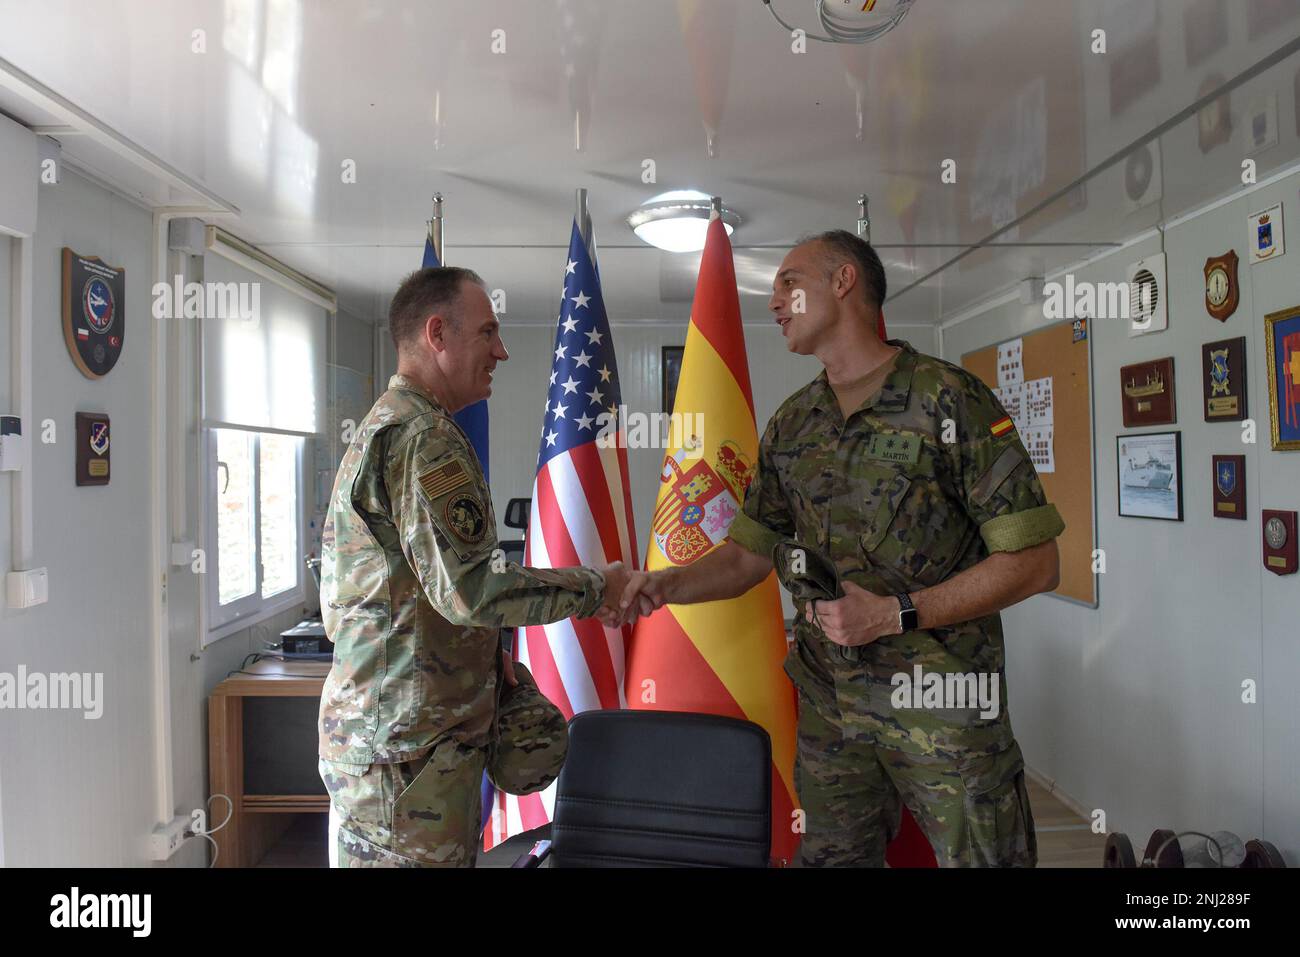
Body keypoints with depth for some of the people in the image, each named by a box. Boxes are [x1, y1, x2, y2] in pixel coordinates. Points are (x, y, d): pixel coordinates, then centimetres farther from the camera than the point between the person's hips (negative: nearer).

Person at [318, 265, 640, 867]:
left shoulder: (383, 427, 17)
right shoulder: (424, 436, -18)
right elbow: (470, 587, -24)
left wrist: (488, 656, 10)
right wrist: (597, 587, -14)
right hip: (407, 746, -10)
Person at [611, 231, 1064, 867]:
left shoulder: (949, 400, -11)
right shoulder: (792, 423, 7)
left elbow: (1034, 562, -13)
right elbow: (749, 553, 9)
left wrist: (896, 613, -20)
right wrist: (667, 586, -9)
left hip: (943, 702, -5)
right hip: (829, 704, 5)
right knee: (831, 855, 17)